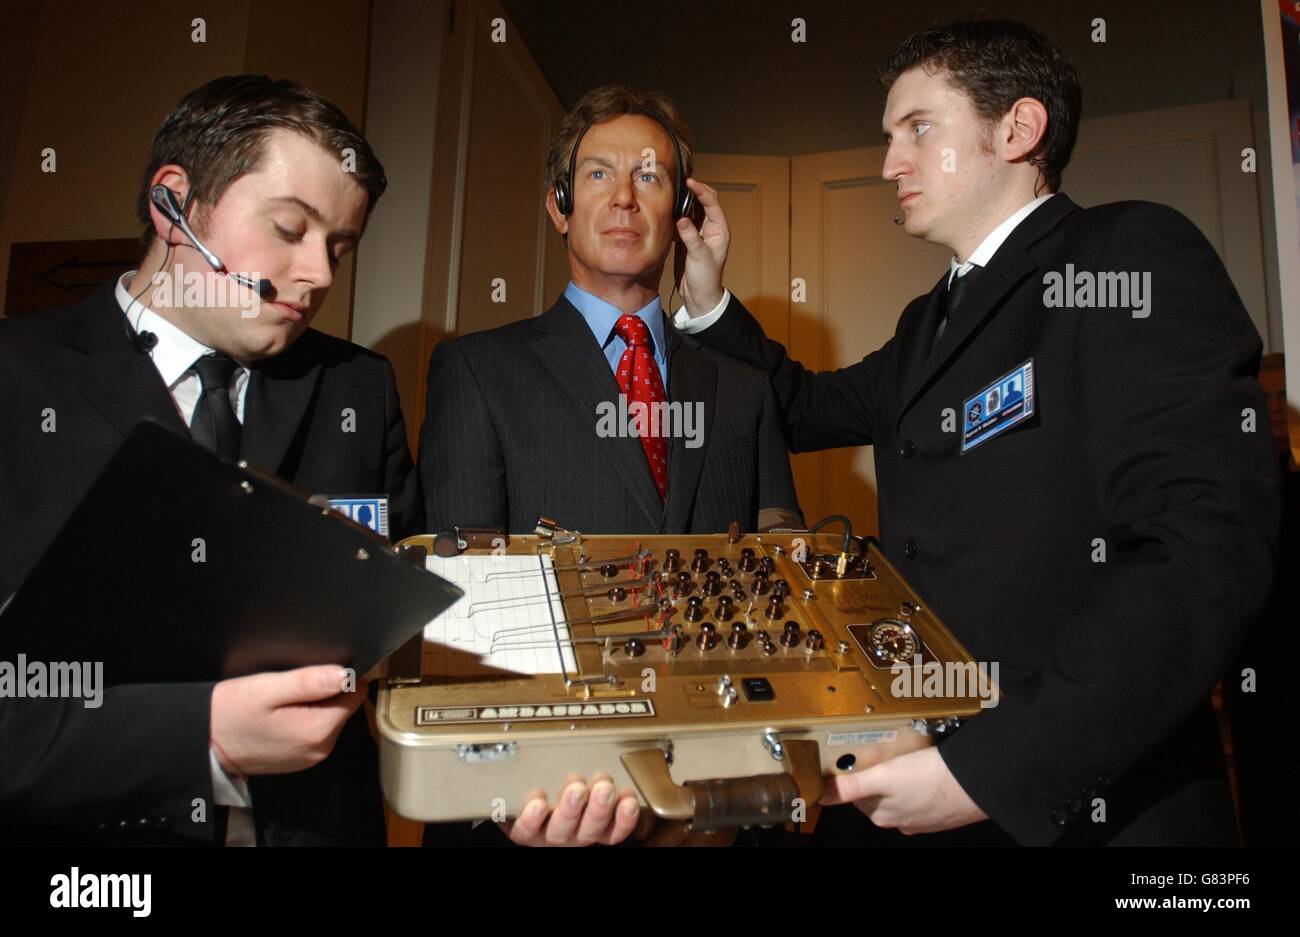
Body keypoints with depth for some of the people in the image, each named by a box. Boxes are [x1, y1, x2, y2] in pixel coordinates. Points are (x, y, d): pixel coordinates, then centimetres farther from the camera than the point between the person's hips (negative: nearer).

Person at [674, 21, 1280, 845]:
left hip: (1085, 802, -7)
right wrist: (708, 301, 9)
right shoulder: (931, 322, 13)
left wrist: (987, 770, -25)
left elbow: (1210, 550, -22)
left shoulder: (1134, 255, -12)